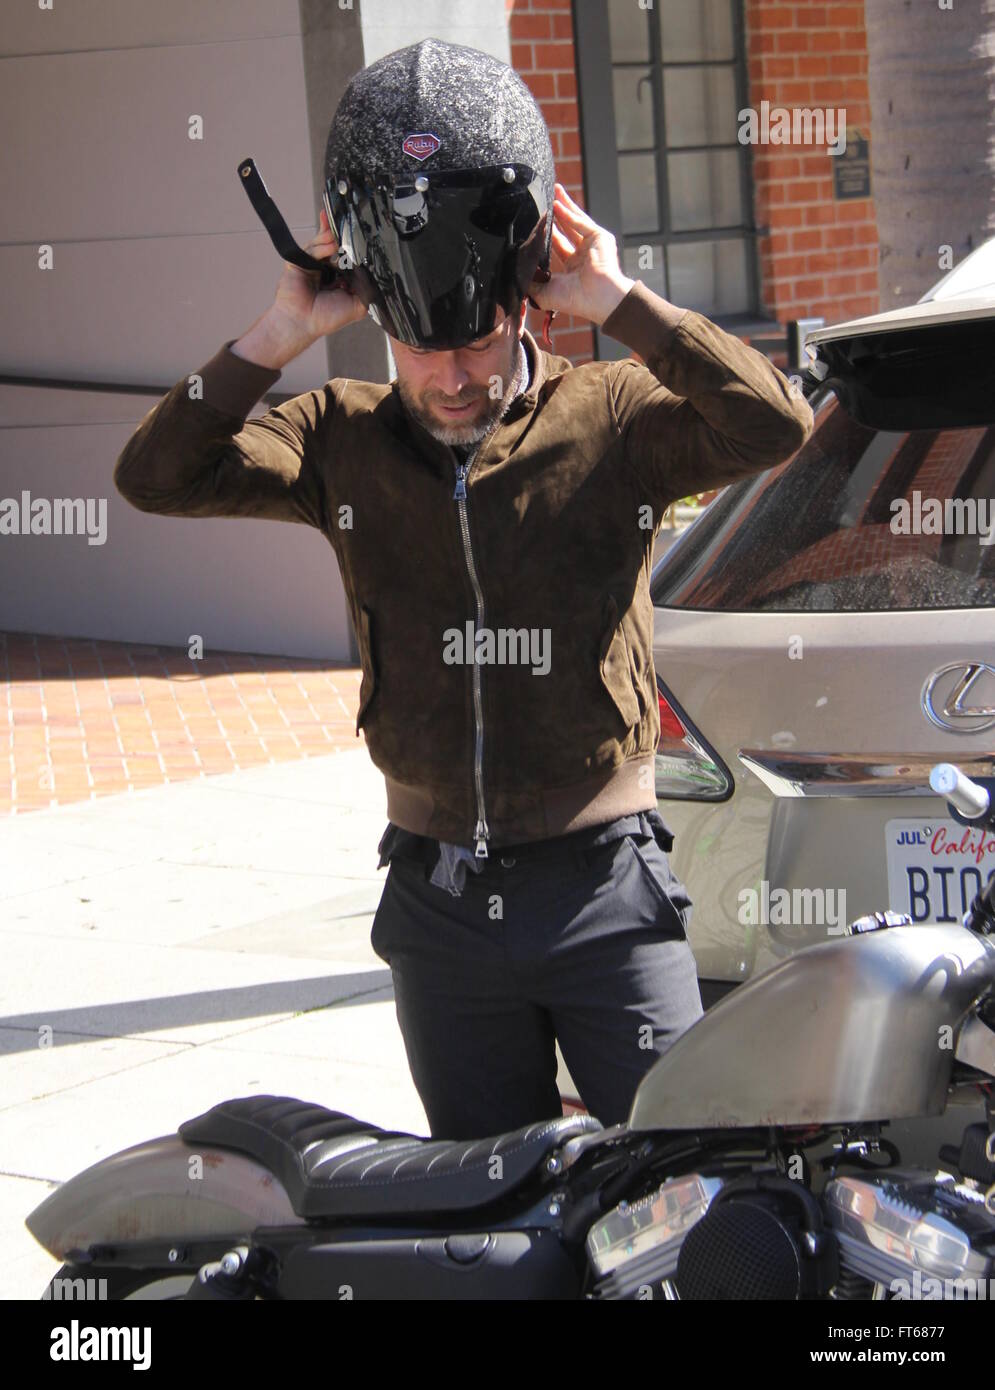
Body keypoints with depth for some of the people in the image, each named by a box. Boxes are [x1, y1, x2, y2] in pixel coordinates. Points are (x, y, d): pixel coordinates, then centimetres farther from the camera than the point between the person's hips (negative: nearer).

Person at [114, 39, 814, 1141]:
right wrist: (281, 334, -14)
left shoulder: (612, 419, -6)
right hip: (439, 911, 3)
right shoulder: (347, 440, 2)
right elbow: (157, 477, -7)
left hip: (604, 895, -3)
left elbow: (772, 427, -22)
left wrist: (620, 303, -20)